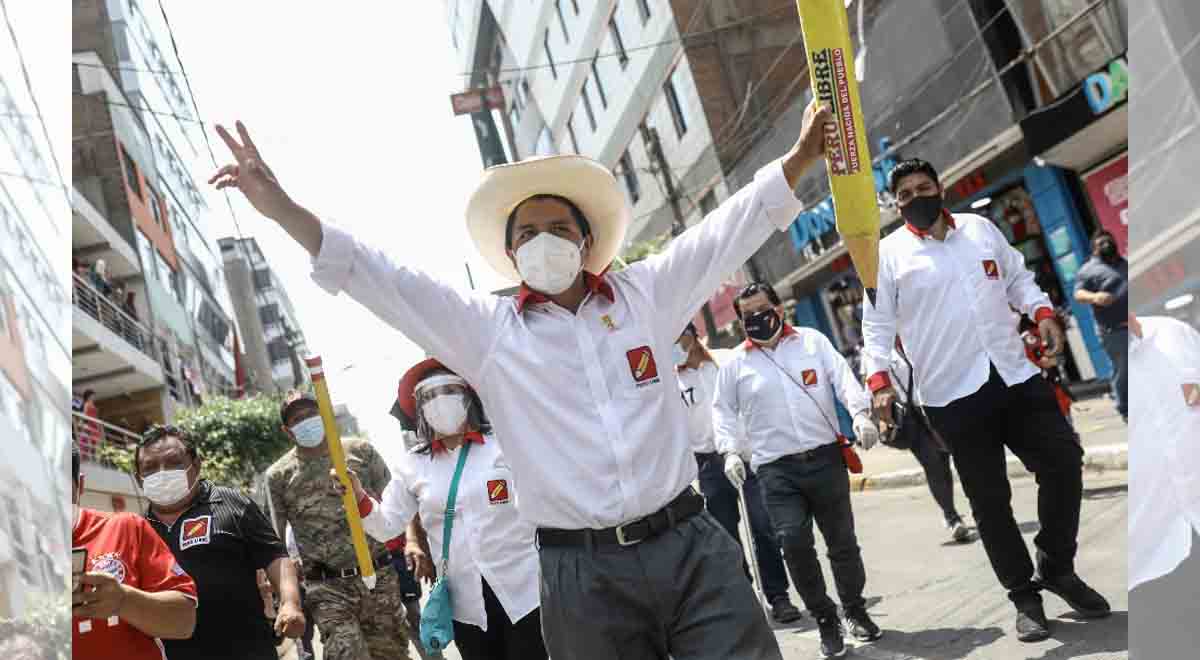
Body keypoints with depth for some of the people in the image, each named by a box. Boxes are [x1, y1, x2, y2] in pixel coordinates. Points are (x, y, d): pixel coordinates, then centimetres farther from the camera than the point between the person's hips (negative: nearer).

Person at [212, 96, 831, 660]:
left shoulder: (643, 294, 10)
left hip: (691, 547, 1)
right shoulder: (486, 329, 5)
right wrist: (281, 208, -6)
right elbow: (379, 279, 1)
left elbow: (727, 229, 12)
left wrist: (798, 158, 6)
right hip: (585, 574, -1)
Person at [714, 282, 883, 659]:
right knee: (794, 541, -14)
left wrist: (860, 413, -17)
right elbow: (723, 411, 12)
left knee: (842, 540, 10)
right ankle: (826, 620, 4)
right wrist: (729, 451, -2)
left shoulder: (812, 341, 7)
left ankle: (855, 610, 32)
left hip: (826, 458, 1)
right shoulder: (735, 364, 7)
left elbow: (843, 377, -1)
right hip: (776, 470, 0)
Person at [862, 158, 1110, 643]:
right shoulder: (889, 253, 0)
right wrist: (880, 381, -15)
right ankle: (1025, 597, 19)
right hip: (953, 394, -4)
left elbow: (1018, 279, 18)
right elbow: (877, 324, -2)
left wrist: (1043, 313, -1)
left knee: (1064, 462, 3)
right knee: (990, 500, 3)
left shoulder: (981, 228, 12)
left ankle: (1057, 568, 25)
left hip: (1017, 376, 4)